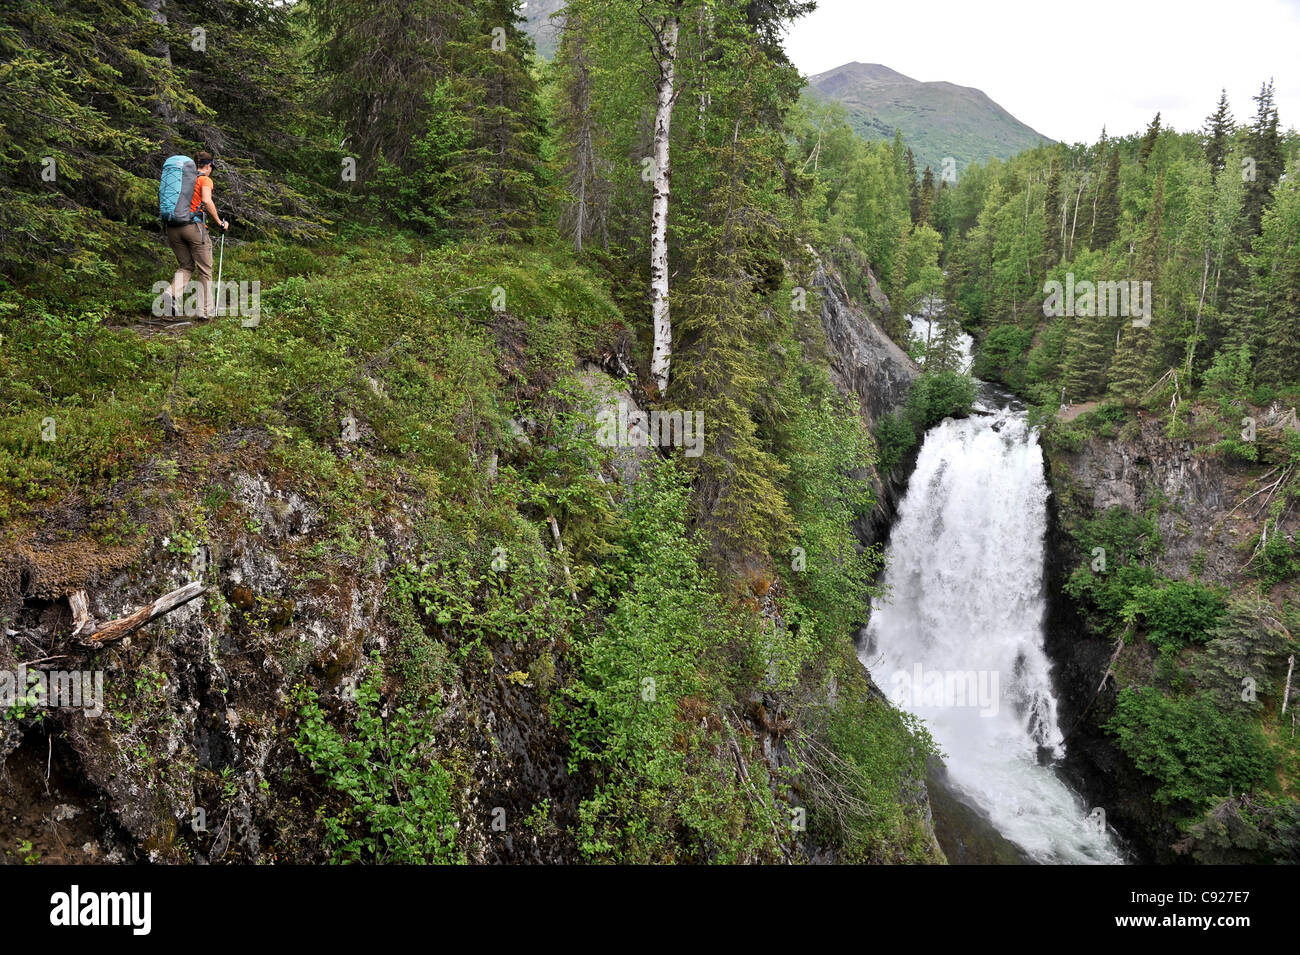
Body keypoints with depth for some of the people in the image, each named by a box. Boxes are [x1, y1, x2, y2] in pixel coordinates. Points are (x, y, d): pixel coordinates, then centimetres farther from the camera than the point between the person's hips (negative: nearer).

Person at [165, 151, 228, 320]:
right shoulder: (205, 179, 1)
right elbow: (207, 201, -16)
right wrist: (220, 222, -8)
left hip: (173, 228, 6)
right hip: (193, 226, -6)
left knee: (186, 266, 18)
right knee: (205, 271, 5)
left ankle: (174, 294, -8)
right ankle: (206, 310, 5)